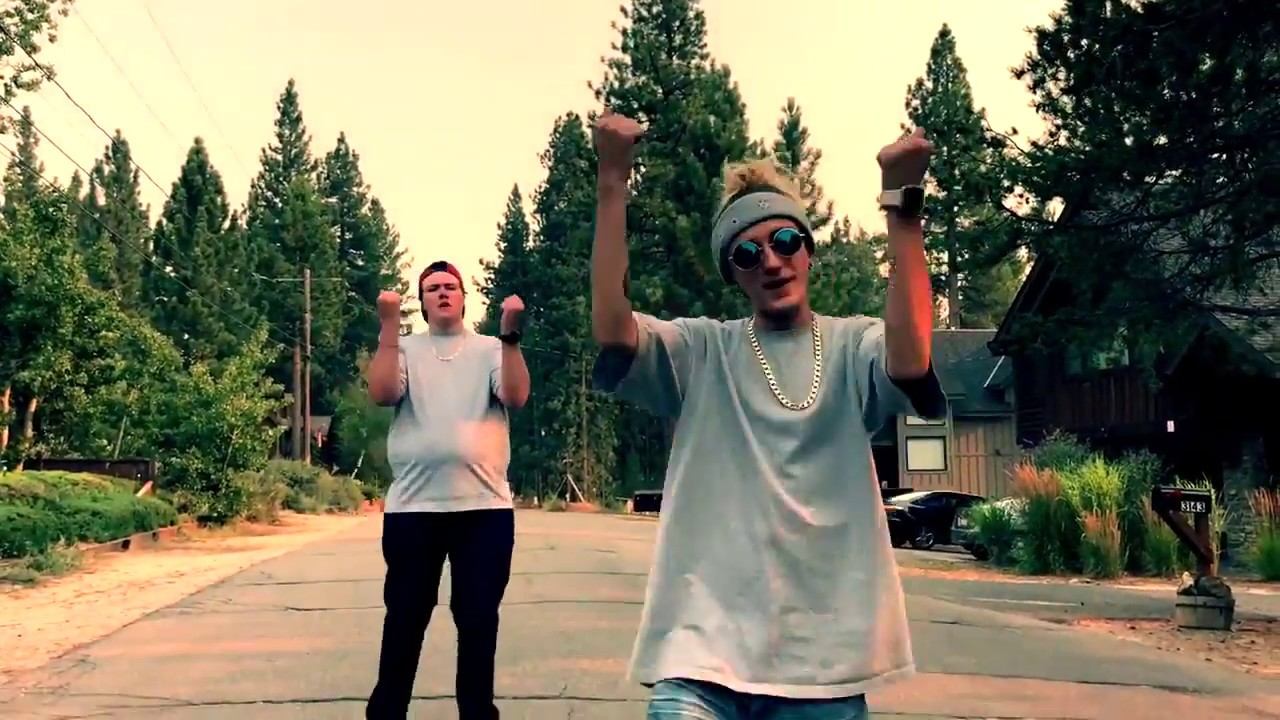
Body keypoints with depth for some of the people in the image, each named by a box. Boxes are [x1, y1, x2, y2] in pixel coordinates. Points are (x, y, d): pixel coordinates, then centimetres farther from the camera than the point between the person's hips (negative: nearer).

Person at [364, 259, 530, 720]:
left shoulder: (491, 349, 9)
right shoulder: (404, 349, 9)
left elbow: (516, 396, -8)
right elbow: (381, 393, -10)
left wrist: (510, 334, -17)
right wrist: (388, 327, -12)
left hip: (485, 508, 0)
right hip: (412, 508, 0)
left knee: (478, 618, 7)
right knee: (405, 617, 7)